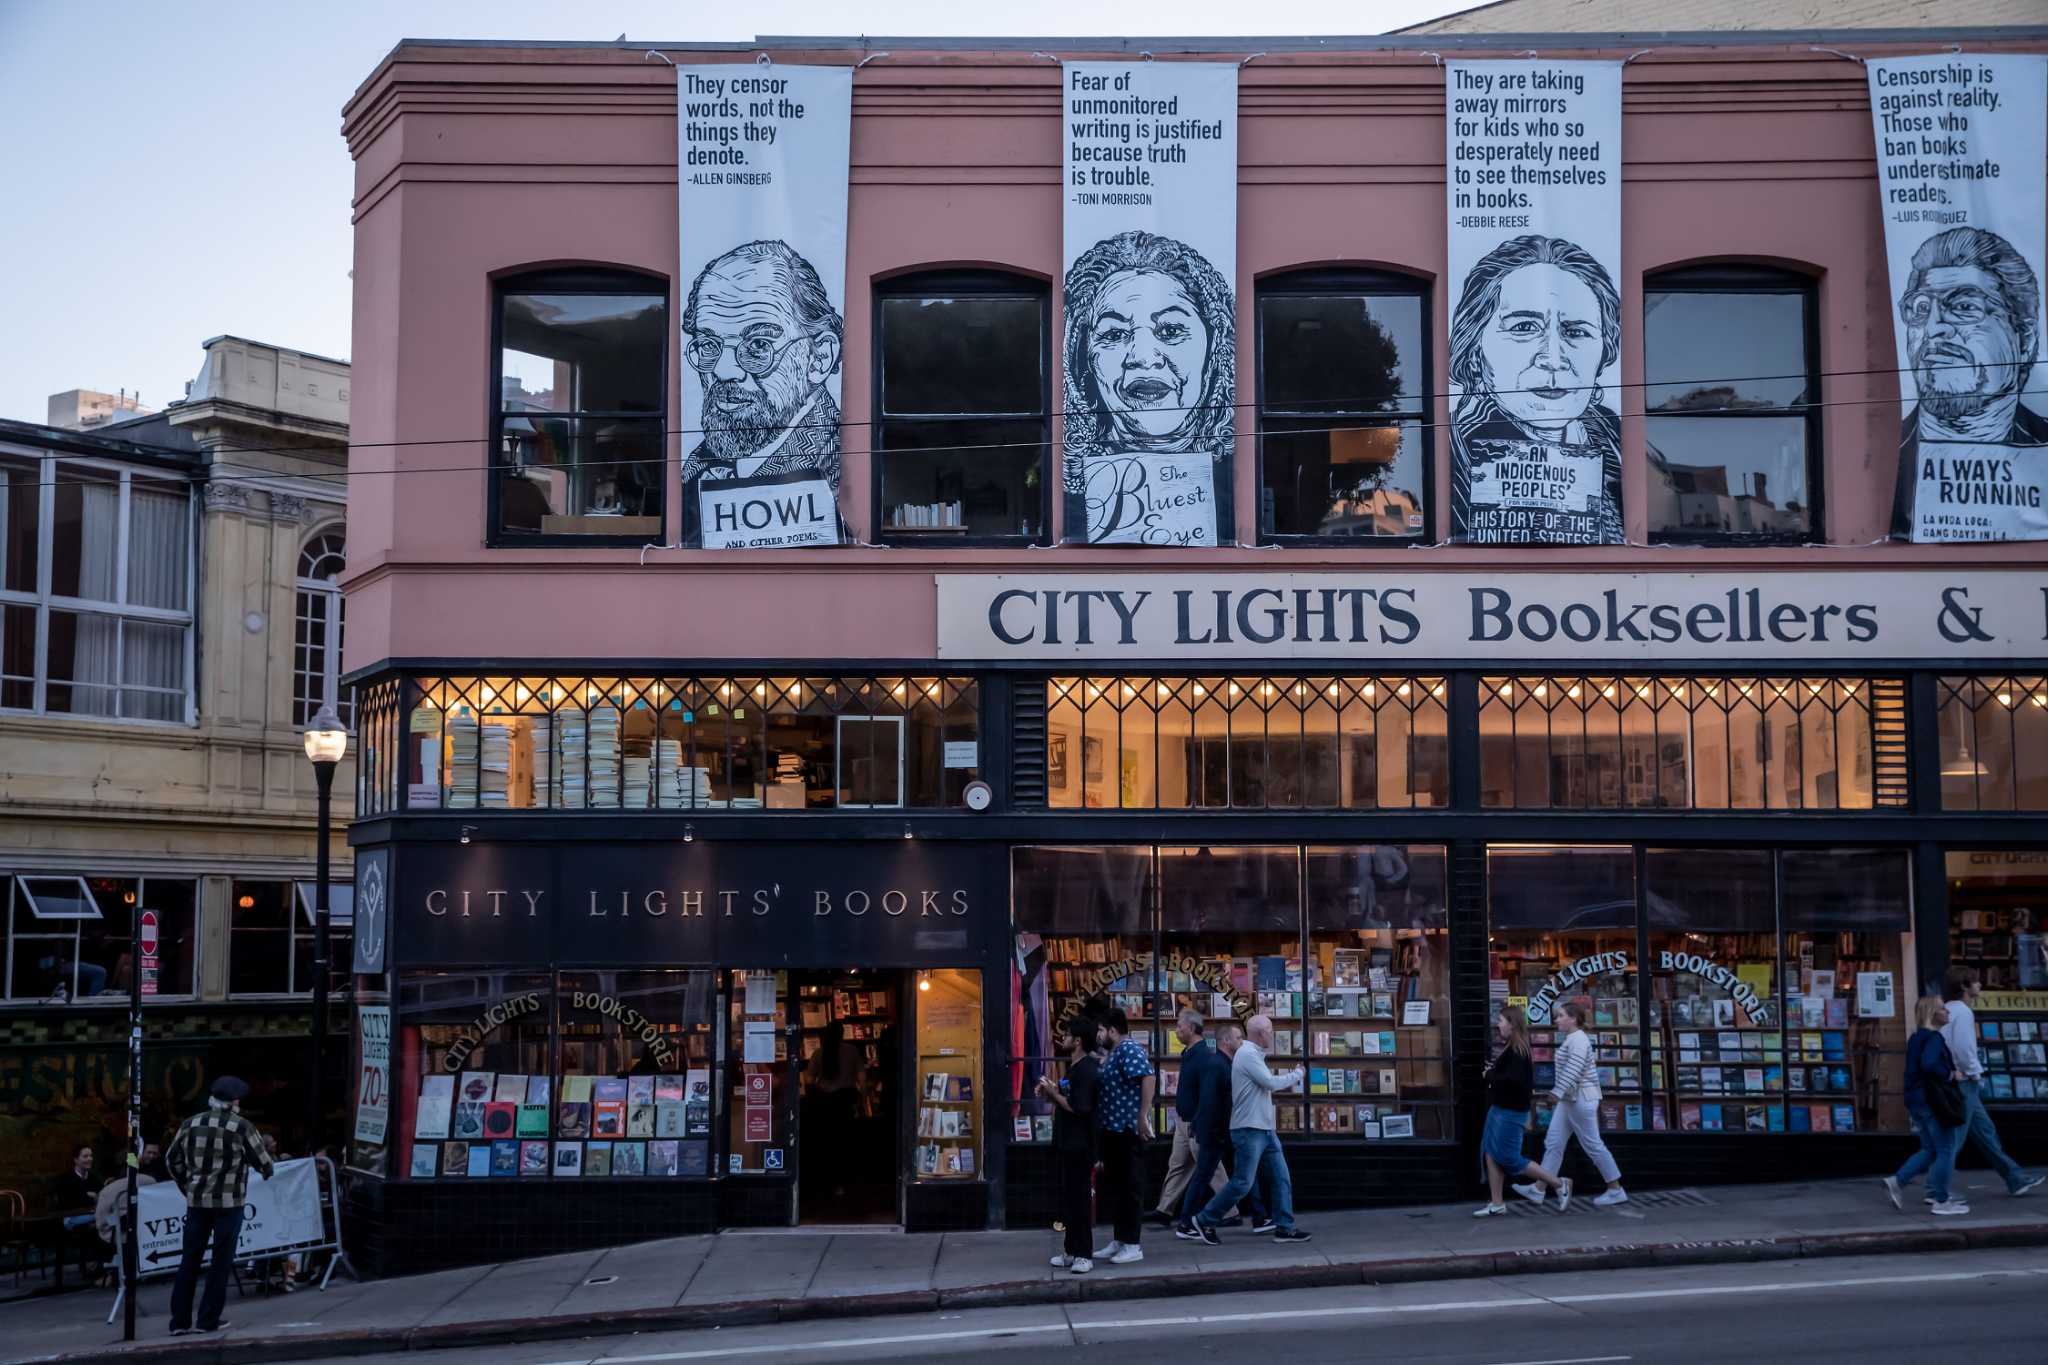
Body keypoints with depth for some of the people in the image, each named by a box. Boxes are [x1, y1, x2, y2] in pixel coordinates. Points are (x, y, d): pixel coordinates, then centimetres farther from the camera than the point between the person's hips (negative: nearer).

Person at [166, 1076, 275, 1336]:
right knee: (221, 1261, 4)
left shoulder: (190, 1124, 5)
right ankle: (209, 1320, 5)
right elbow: (263, 1162, 0)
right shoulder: (241, 1127, -7)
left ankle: (179, 1320, 10)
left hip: (196, 1200, 4)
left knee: (190, 1260, 9)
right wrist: (268, 1171, 23)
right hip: (228, 1202, -4)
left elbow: (172, 1159, 13)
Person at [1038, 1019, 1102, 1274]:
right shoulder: (1073, 1068, 15)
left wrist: (1053, 1093, -14)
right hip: (1067, 1143, 10)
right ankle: (1071, 1252, 19)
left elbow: (1078, 1108, -23)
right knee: (1068, 1198, 13)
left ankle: (1083, 1255, -1)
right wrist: (1052, 1094, 5)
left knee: (1079, 1198, -5)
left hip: (1079, 1145, -10)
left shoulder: (1086, 1070, -16)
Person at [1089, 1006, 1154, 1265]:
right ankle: (1118, 1241, 20)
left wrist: (1143, 1117, -29)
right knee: (1114, 1186, 13)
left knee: (1129, 1187, -5)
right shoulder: (1114, 1053, 17)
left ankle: (1132, 1245, 0)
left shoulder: (1129, 1049, -14)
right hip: (1113, 1129, 10)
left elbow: (1148, 1077, -28)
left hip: (1127, 1130, -10)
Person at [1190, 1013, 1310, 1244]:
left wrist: (1286, 1083, 7)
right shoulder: (1247, 1054, -16)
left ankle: (1284, 1227, 8)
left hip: (1265, 1129, 10)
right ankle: (1205, 1221, 5)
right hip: (1249, 1130, -10)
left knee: (1281, 1178, 6)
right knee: (1242, 1183, -7)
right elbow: (1270, 1082, -19)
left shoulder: (1254, 1054, 16)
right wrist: (1297, 1074, -5)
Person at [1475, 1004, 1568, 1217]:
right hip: (1499, 1109, 10)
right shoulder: (1509, 1048, 11)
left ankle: (1557, 1184, 8)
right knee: (1491, 1155, 8)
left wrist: (1490, 1076, -15)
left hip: (1510, 1112, -10)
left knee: (1511, 1159, -3)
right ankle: (1496, 1203, 13)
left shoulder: (1517, 1051, -19)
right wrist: (1492, 1073, 0)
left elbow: (1513, 1079, -30)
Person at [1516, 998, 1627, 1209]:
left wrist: (1557, 1091, -30)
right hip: (1569, 1099, 10)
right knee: (1553, 1143, 5)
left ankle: (1616, 1190, 6)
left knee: (1593, 1145, -3)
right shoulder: (1571, 1039, 16)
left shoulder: (1578, 1040, -15)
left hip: (1581, 1100, -10)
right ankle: (1538, 1189, 3)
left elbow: (1573, 1070, -26)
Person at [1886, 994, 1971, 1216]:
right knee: (1946, 1151, 1)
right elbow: (1929, 1064, -32)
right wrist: (1951, 1074, -18)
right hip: (1933, 1101, -9)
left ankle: (1897, 1181, 5)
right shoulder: (1934, 1037, -16)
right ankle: (1941, 1201, 4)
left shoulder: (1916, 1038, 14)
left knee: (1929, 1150, 16)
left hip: (1915, 1100, 9)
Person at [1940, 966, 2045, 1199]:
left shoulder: (1950, 1011, 15)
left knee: (1985, 1131, 14)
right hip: (1963, 1083, -10)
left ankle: (2015, 1179, 21)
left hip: (1957, 1082, 10)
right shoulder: (1962, 1012, -15)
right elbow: (1963, 1048, -24)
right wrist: (1975, 1074, -11)